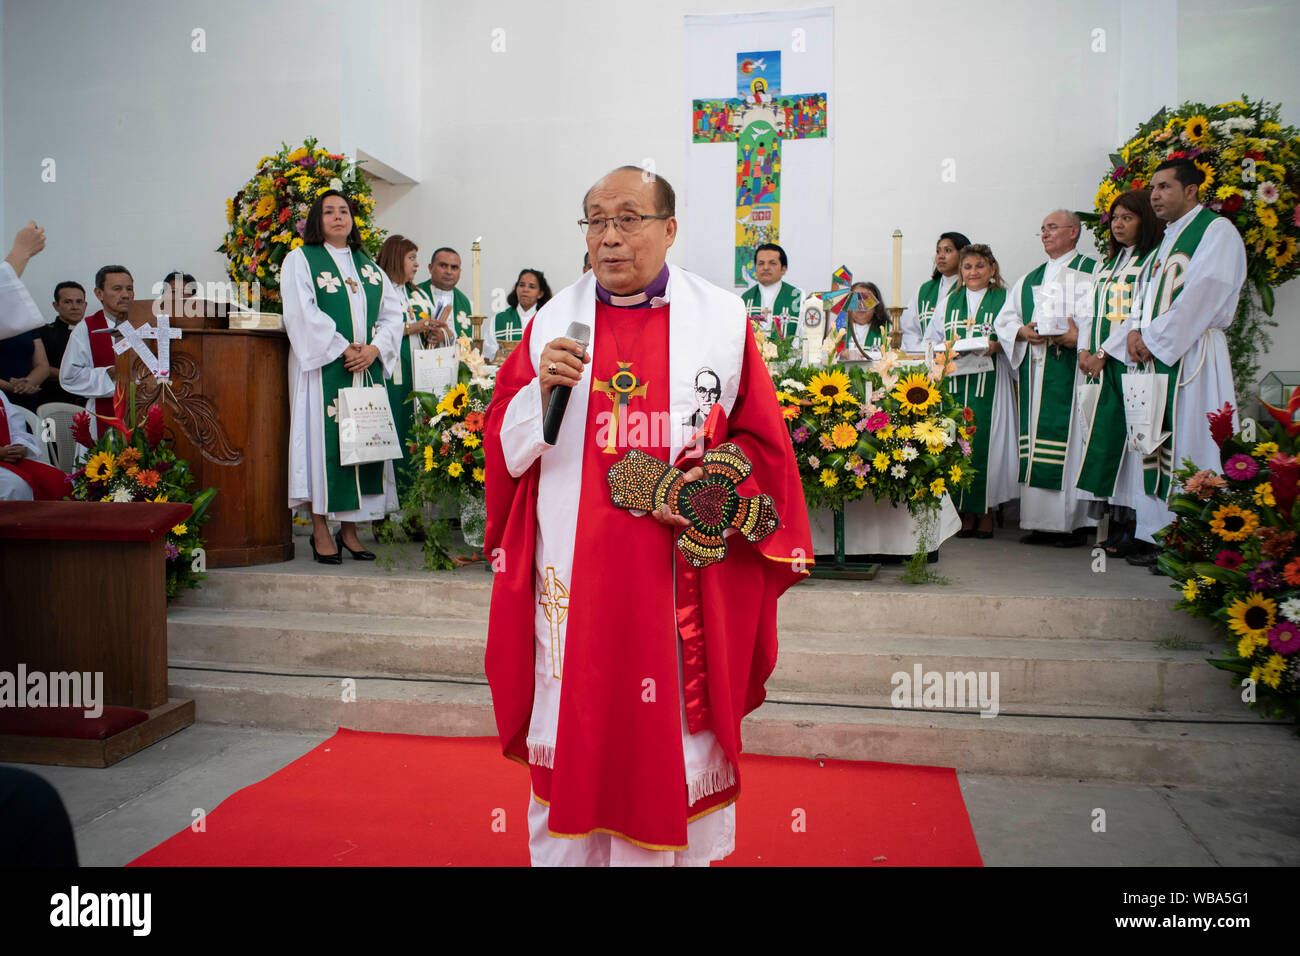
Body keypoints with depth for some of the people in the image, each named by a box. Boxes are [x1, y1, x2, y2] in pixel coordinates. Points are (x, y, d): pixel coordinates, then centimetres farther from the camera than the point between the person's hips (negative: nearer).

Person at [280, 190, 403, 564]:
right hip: (323, 367, -4)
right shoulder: (300, 260, 5)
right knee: (324, 438, -6)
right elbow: (302, 313, -8)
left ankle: (350, 529, 9)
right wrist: (342, 349, -15)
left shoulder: (368, 265, 18)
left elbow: (393, 312, 9)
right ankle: (320, 529, 1)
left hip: (368, 366, 4)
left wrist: (374, 348, -8)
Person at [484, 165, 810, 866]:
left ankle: (675, 848, 31)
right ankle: (566, 850, 31)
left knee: (674, 735, 8)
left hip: (682, 576, -1)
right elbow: (504, 447, 6)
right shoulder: (552, 321, 7)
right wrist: (542, 389, -12)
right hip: (574, 572, 1)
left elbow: (763, 442, 5)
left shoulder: (722, 320, 3)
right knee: (573, 732, 9)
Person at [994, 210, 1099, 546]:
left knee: (1071, 438, -8)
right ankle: (1042, 522, 6)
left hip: (1073, 367, -5)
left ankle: (1073, 522, -4)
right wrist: (1023, 332, -3)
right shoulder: (1028, 280, 22)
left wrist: (1080, 336, -21)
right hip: (1036, 372, 5)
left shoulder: (1092, 272, 5)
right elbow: (1004, 320, 17)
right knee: (1036, 440, 2)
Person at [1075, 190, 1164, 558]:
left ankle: (1135, 527, -6)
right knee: (1106, 437, 2)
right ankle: (1118, 521, 5)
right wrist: (1085, 351, 1)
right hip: (1101, 366, 7)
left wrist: (1105, 354, -14)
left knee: (1132, 435, -9)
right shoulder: (1106, 266, 22)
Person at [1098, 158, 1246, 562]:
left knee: (1188, 451, -9)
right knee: (1155, 448, 6)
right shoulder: (1166, 239, 22)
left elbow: (1202, 296, -14)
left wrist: (1152, 339, -13)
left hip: (1192, 356, -8)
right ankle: (1158, 536, 11)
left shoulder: (1217, 230, -3)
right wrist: (1136, 330, -1)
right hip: (1154, 357, 8)